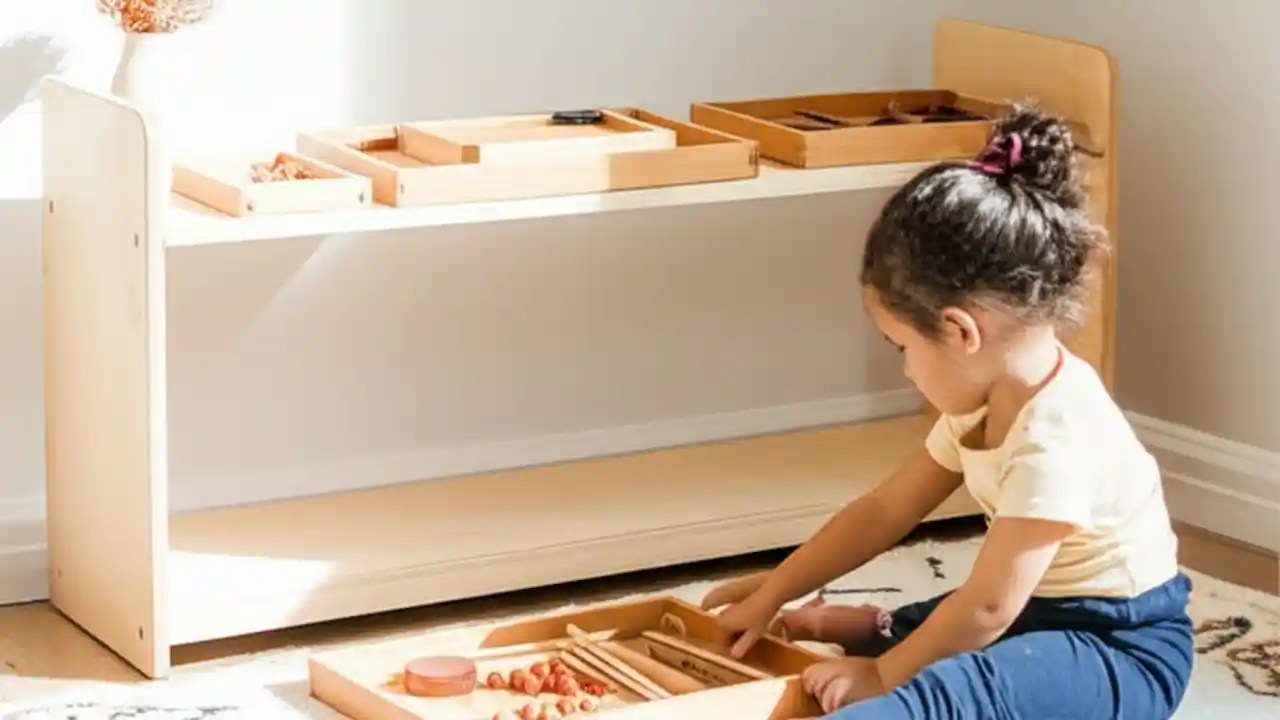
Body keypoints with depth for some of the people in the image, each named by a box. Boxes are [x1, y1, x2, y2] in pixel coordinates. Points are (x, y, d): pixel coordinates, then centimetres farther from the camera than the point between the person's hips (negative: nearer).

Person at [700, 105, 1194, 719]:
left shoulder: (1054, 436, -27)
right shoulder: (987, 401, 4)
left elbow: (987, 608, -25)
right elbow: (885, 510, 11)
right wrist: (772, 595, 11)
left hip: (1121, 649, -10)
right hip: (1037, 611, 11)